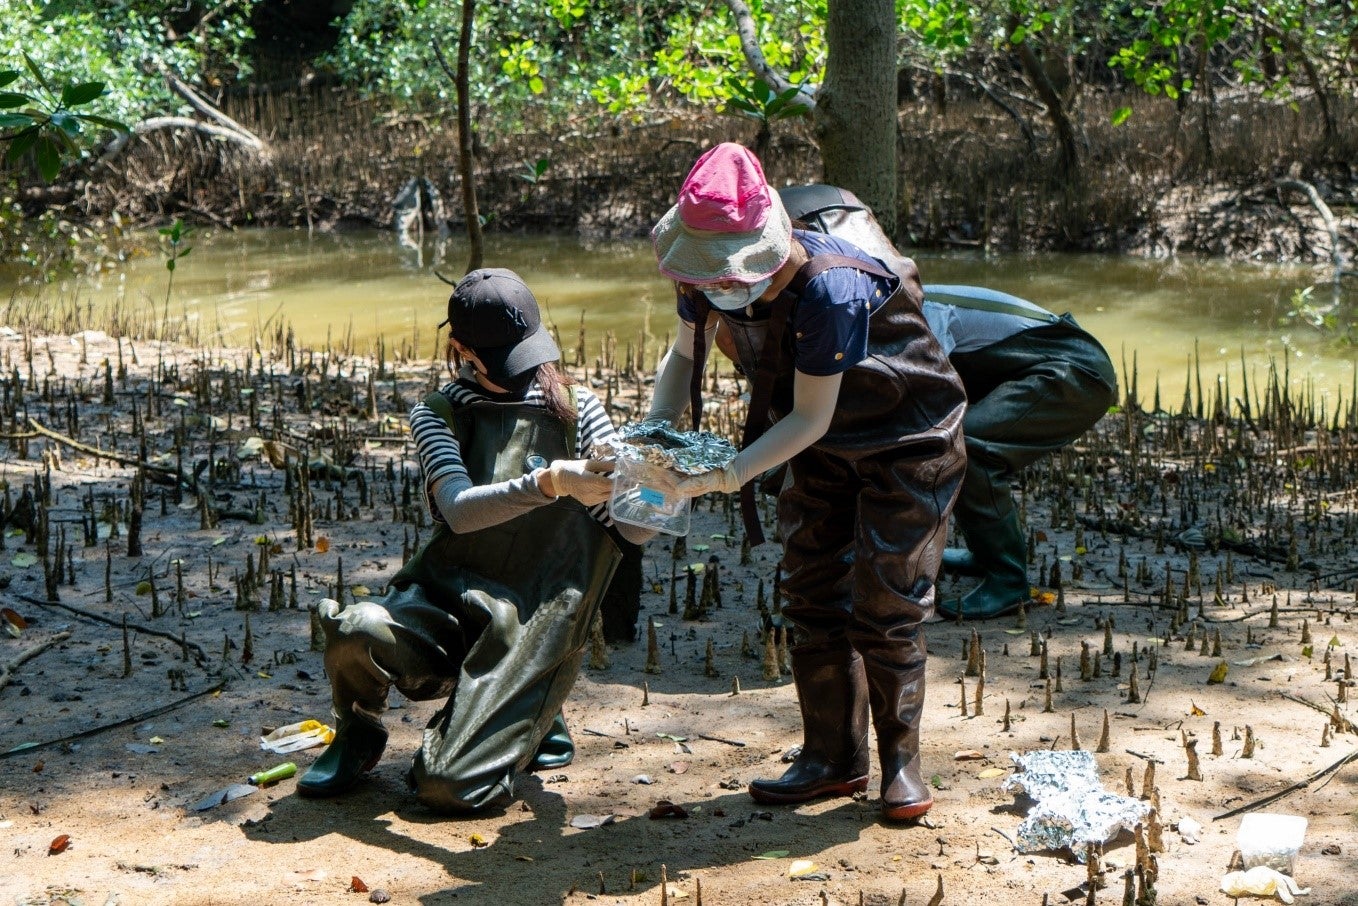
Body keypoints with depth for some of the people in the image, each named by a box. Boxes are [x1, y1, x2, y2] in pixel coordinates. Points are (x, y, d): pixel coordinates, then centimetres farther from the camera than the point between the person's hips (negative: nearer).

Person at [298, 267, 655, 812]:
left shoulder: (574, 409, 5)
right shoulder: (439, 415, 3)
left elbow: (636, 528, -4)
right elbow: (459, 508, -17)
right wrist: (551, 482, -34)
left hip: (535, 630, -1)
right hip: (449, 600, 1)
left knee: (449, 787, -15)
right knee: (357, 631, -32)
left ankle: (531, 721, 19)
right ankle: (358, 736, 3)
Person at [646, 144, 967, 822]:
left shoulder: (830, 292, -38)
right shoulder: (712, 277, -17)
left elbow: (809, 419, -30)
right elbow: (685, 355, 2)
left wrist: (725, 475, -35)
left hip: (908, 442, -7)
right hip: (824, 445, 7)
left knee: (885, 603, -7)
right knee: (812, 592, 5)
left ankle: (901, 759, 9)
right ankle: (833, 757, 15)